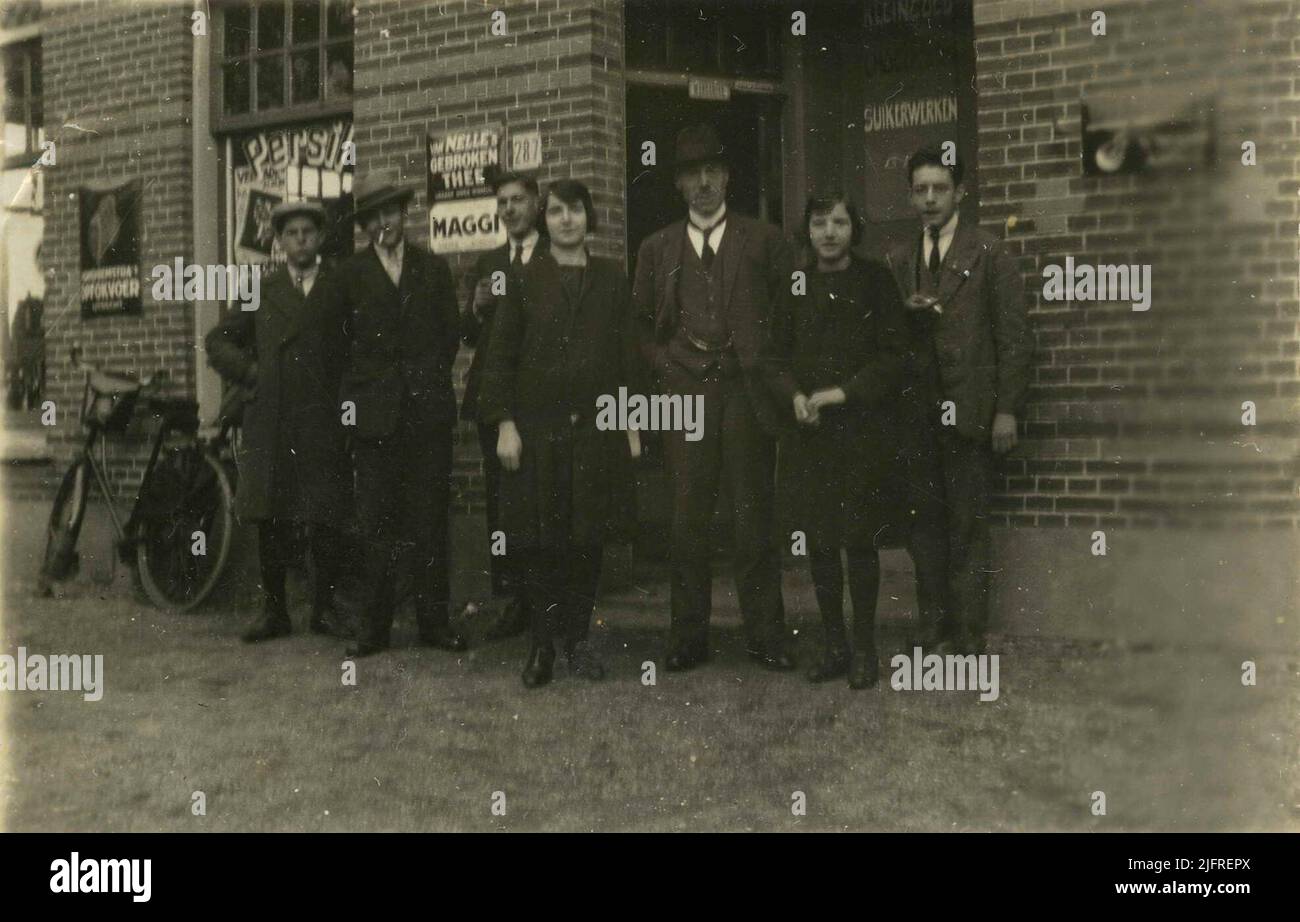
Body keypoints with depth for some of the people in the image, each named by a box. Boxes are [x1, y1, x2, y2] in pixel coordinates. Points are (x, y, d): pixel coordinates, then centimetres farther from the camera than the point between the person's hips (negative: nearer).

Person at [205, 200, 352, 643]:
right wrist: (249, 372, 5)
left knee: (327, 522, 0)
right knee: (271, 522, 3)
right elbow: (218, 340, 17)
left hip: (324, 423, -2)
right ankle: (273, 610, 11)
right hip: (270, 422, 2)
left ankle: (325, 607, 12)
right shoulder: (262, 292, 13)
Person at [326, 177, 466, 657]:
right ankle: (374, 625, 5)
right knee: (376, 523, -1)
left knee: (430, 521, 2)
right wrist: (358, 387, 7)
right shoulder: (351, 273, 6)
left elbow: (451, 333, 13)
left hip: (429, 408, 1)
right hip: (373, 413, -1)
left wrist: (429, 379, 10)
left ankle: (434, 621, 8)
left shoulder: (434, 268, 10)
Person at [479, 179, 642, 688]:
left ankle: (578, 640, 17)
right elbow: (500, 355, 1)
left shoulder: (612, 280, 7)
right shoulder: (524, 280, 2)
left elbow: (627, 355, 8)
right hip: (536, 429, -1)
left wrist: (632, 423, 5)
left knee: (587, 539, 5)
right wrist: (504, 424, -7)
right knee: (536, 540, -1)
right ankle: (541, 645, 10)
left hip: (596, 428, 2)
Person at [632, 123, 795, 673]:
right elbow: (642, 324, 16)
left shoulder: (762, 241, 8)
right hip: (685, 394, 1)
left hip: (747, 394, -1)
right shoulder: (658, 249, 13)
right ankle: (688, 635, 8)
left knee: (753, 516, 0)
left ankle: (764, 634, 7)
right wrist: (669, 364, 1)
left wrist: (767, 371, -1)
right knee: (687, 519, 1)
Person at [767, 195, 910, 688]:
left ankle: (864, 648, 10)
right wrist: (795, 396, -9)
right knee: (819, 541, 5)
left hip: (864, 429, -3)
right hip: (809, 429, 3)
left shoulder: (875, 279, 0)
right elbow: (779, 355, 10)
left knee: (859, 540, -1)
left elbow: (894, 355, -3)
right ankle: (833, 645, 16)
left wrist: (843, 392, -13)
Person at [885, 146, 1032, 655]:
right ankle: (933, 631, 14)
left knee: (968, 526, -3)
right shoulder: (899, 260, 14)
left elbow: (1013, 335, -3)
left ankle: (969, 636, 3)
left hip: (968, 412, -4)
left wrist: (1006, 409, -9)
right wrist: (905, 311, -7)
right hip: (917, 411, 4)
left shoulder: (989, 254, 1)